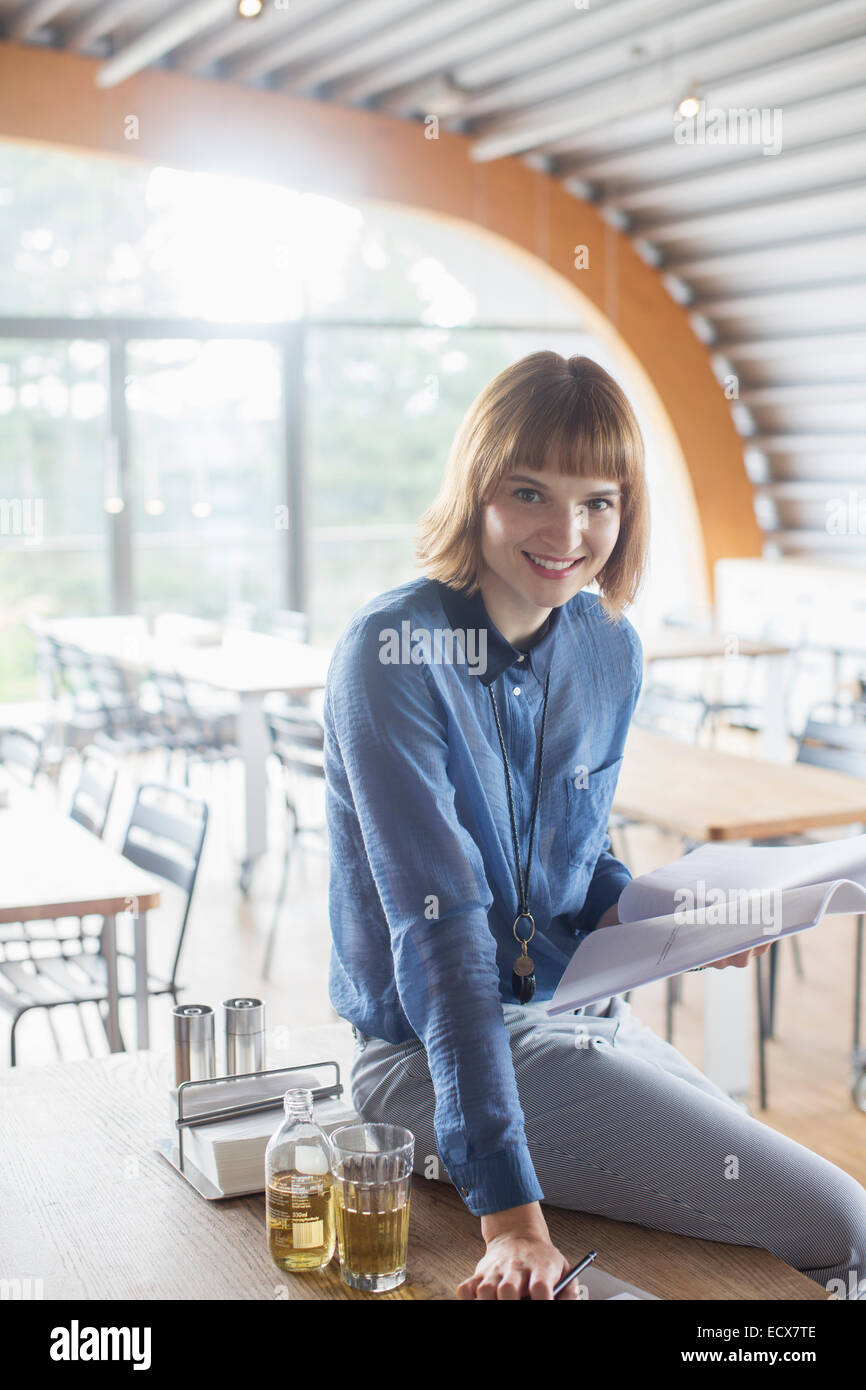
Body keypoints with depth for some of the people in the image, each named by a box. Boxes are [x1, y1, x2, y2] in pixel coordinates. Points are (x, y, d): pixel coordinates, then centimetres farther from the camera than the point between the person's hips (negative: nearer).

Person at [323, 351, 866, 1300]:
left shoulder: (609, 652, 2)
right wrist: (509, 1208, -32)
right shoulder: (393, 652, -20)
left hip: (580, 1014, 7)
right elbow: (441, 924, -28)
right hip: (433, 1053, -7)